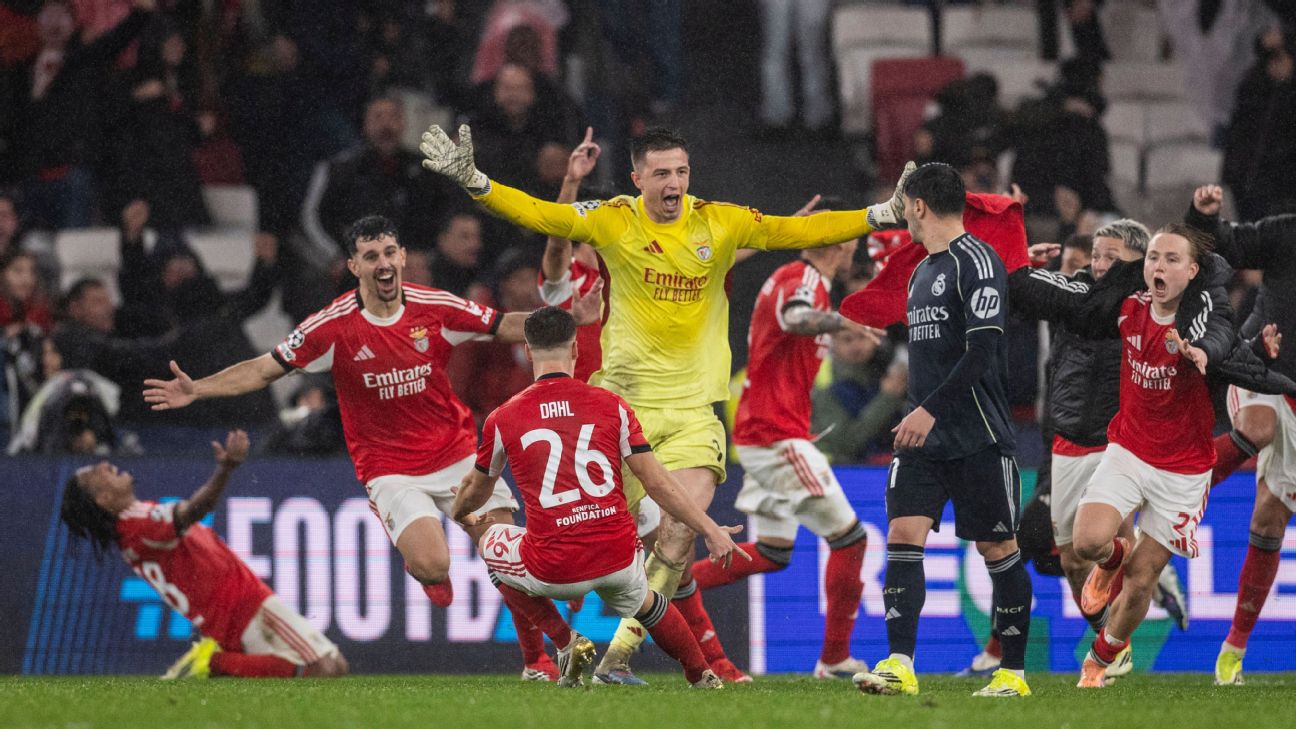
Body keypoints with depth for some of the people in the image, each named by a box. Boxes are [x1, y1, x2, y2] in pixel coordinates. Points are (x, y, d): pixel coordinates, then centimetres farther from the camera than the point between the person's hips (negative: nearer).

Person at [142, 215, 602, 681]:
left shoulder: (436, 309, -6)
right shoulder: (334, 326, -11)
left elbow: (506, 327, 5)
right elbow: (263, 369, -7)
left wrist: (568, 317, -7)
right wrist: (196, 389, -16)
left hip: (456, 451, 2)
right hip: (389, 466, -2)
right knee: (430, 565, -24)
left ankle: (537, 657, 10)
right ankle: (425, 569, 15)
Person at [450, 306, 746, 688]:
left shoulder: (502, 420, 2)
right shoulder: (611, 406, 1)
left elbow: (476, 489, 21)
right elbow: (657, 482, 0)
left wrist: (460, 514, 45)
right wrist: (711, 530, 9)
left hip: (554, 571, -3)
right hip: (620, 560, 3)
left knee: (491, 543, 29)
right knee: (643, 601, 37)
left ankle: (565, 642, 15)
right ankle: (701, 675, 41)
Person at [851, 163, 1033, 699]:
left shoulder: (976, 262, -11)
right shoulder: (923, 272, 17)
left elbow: (982, 349, -19)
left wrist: (930, 409, -22)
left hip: (979, 438, -8)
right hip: (924, 435, 8)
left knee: (998, 549, 1)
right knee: (902, 535, -7)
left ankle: (1014, 673, 9)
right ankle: (900, 666, -13)